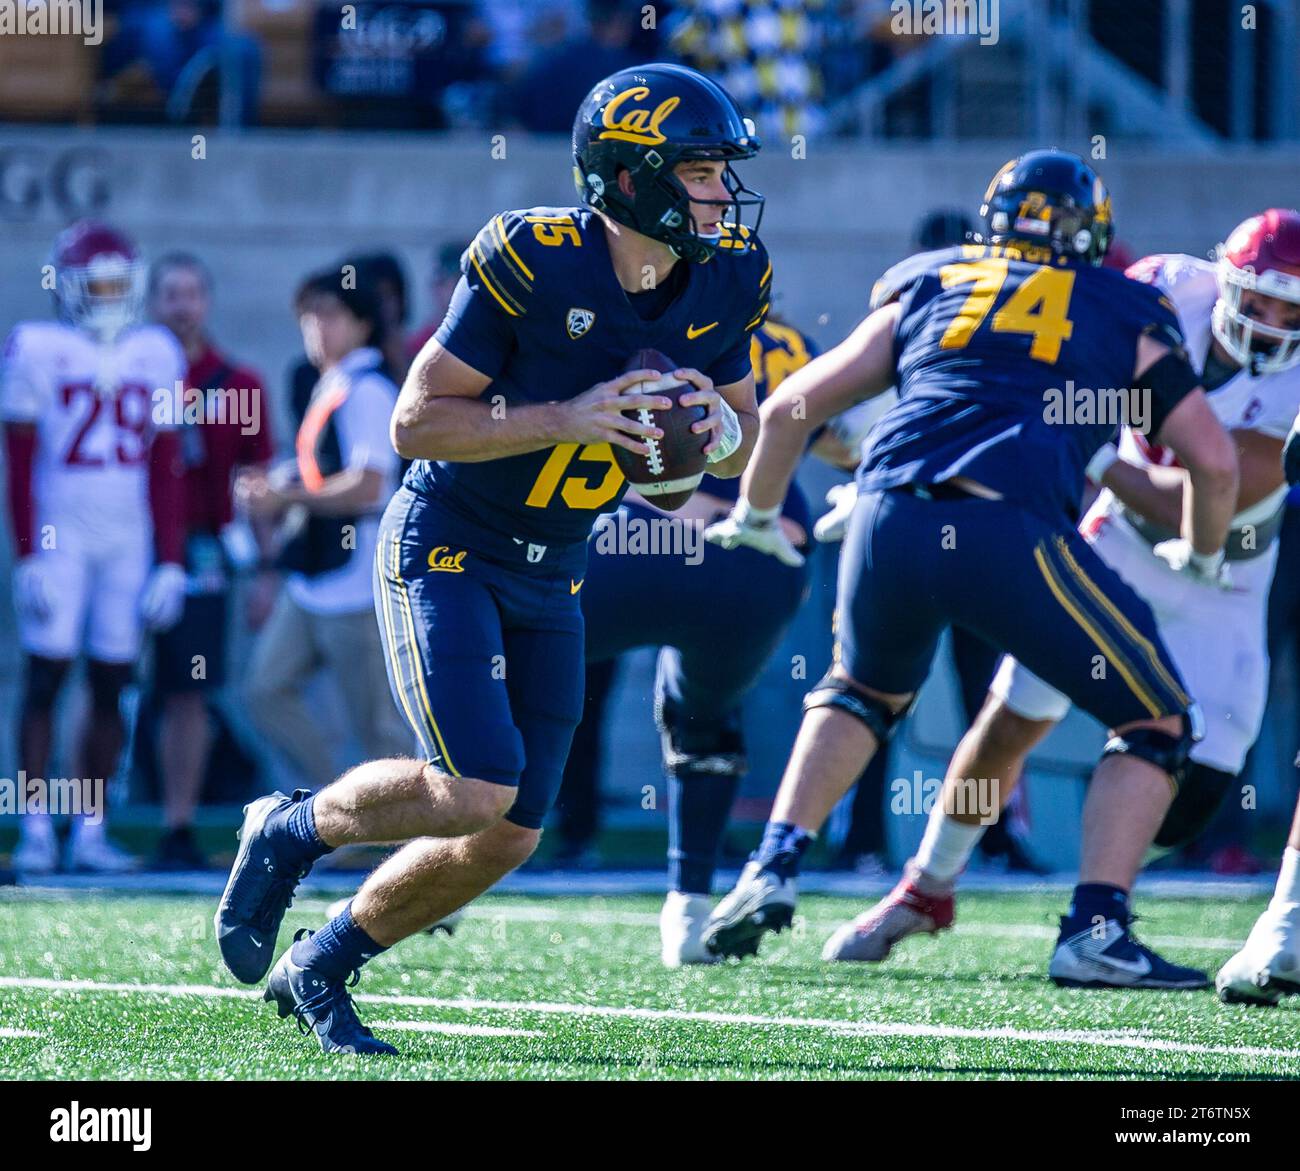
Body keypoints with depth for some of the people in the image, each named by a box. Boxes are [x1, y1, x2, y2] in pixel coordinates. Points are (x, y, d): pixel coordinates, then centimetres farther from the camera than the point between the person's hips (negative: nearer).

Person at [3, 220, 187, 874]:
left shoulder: (155, 355, 9)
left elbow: (165, 467, 11)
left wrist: (170, 562, 6)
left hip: (129, 542, 4)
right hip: (59, 540, -4)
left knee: (111, 686, 3)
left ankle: (91, 831, 6)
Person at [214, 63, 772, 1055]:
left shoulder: (727, 278, -5)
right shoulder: (532, 262, -23)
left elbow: (747, 441, 9)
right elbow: (415, 422, -19)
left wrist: (724, 430, -16)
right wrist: (567, 419, -29)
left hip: (550, 574, 7)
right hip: (444, 550, -6)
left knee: (506, 841, 3)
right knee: (477, 793, -22)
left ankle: (319, 969, 25)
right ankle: (294, 829, 7)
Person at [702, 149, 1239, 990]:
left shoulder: (927, 289, 26)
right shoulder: (1125, 316, 20)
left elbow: (788, 408, 25)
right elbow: (1213, 459, 15)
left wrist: (754, 519, 42)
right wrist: (1202, 557, 35)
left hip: (888, 522, 4)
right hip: (1012, 533, -4)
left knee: (864, 691, 34)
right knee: (1158, 724, 13)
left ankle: (775, 869, 20)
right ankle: (1096, 927, 0)